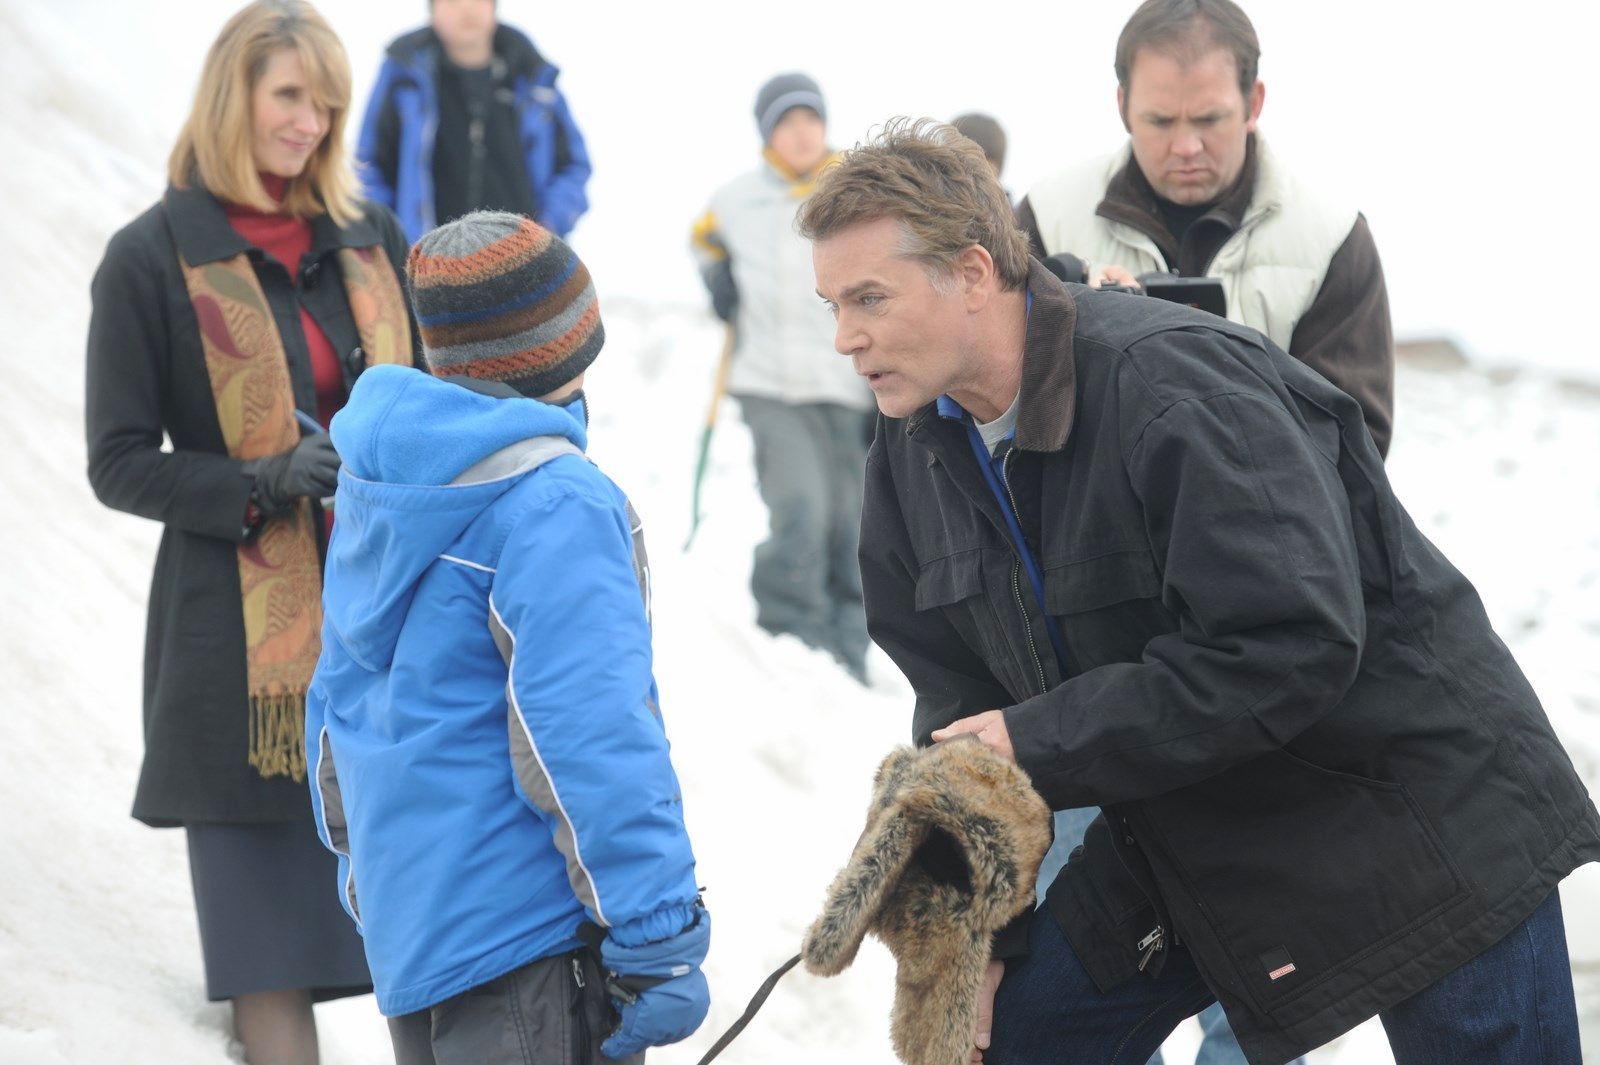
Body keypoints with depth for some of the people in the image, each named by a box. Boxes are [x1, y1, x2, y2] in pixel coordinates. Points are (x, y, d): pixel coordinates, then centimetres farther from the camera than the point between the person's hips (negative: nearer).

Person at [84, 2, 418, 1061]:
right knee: (269, 942, -1)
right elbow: (119, 463, -3)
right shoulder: (152, 258, -2)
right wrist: (259, 486, -16)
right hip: (247, 635, -4)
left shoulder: (370, 237, 11)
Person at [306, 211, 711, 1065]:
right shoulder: (556, 505, -18)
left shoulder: (374, 482, 9)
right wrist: (661, 949, -18)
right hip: (526, 938, -9)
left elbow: (337, 696, 17)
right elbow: (590, 739, -21)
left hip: (401, 920, 9)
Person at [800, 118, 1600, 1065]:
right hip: (1189, 839, 7)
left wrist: (1040, 740, -27)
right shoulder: (918, 440, -2)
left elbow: (1294, 650, -33)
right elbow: (959, 701, 4)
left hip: (1419, 818, -7)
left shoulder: (1177, 385, -28)